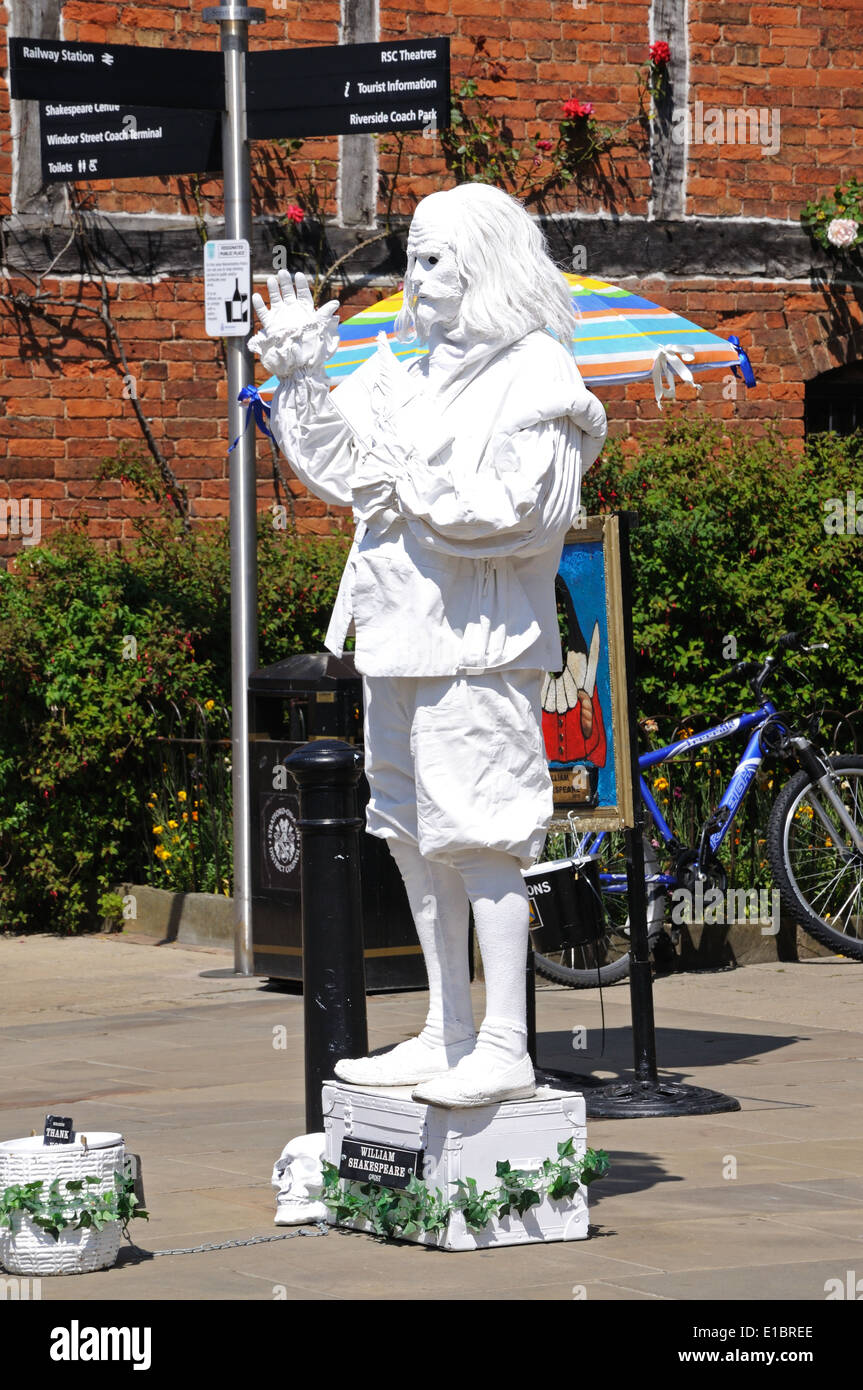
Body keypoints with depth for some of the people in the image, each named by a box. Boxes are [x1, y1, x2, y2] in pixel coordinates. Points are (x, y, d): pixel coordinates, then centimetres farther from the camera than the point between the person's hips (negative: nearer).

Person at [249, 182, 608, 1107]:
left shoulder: (536, 374, -7)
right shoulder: (411, 368, 15)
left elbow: (519, 510, -17)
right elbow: (338, 462, 19)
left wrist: (410, 482, -13)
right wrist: (302, 376, 8)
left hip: (477, 640, -9)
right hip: (399, 632, 9)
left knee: (477, 834, -10)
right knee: (412, 832, 12)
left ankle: (505, 1050, -7)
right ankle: (447, 1036, 22)